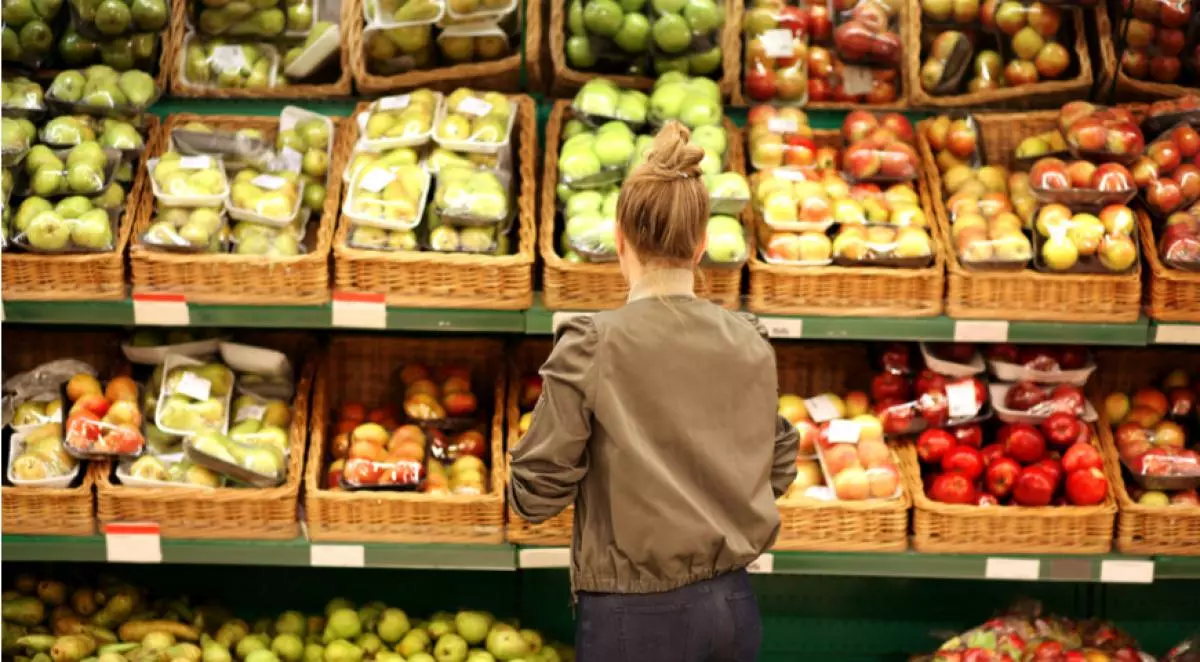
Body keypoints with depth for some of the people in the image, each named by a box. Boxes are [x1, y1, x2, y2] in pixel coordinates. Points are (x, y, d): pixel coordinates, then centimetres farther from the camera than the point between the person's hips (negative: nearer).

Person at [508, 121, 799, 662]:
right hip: (733, 606, 4)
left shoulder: (589, 347, -15)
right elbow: (777, 470, 8)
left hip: (634, 617, -4)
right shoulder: (752, 344, -2)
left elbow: (536, 494, -12)